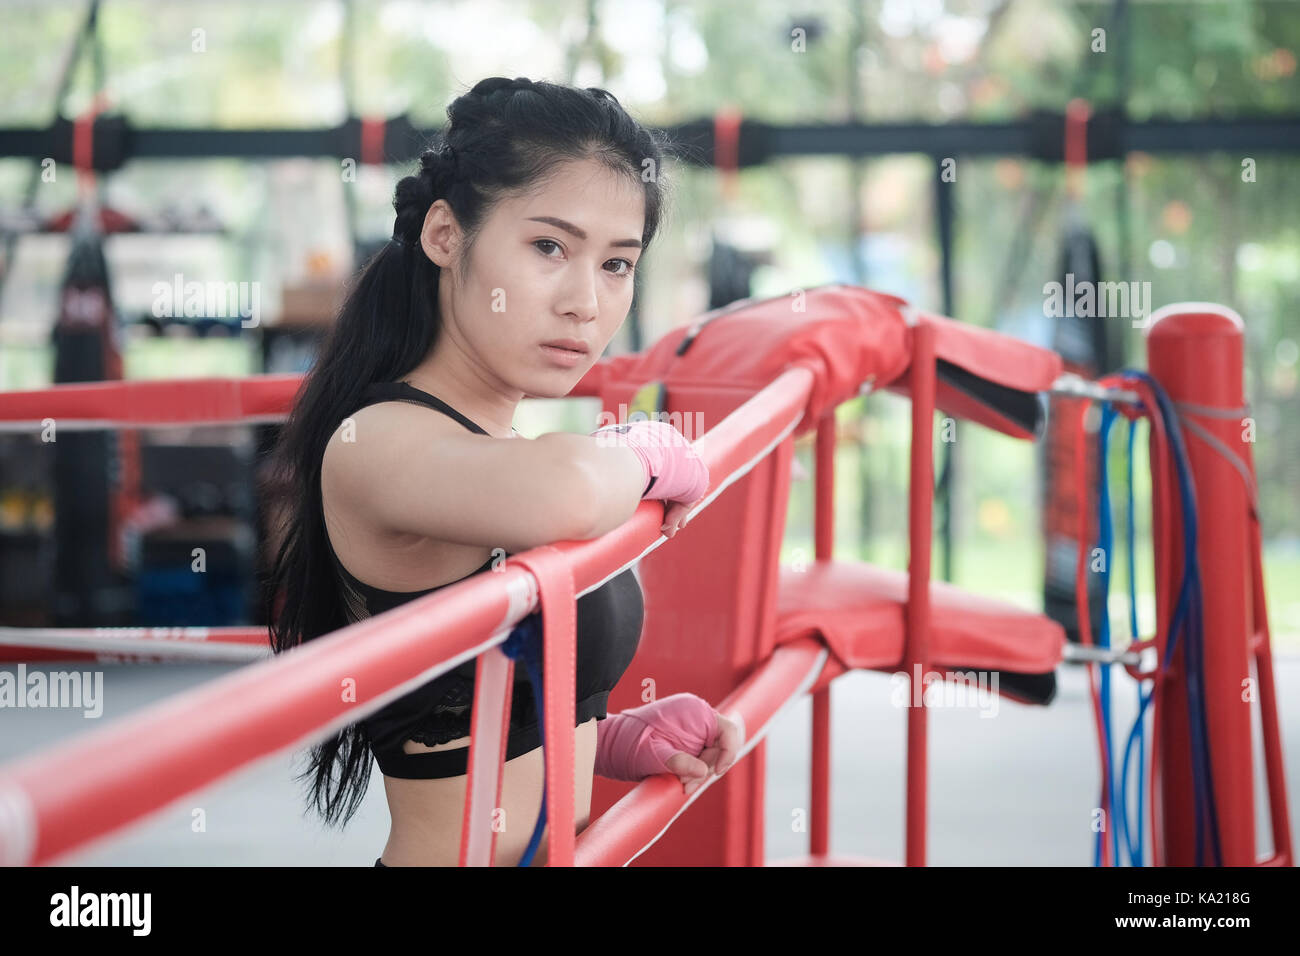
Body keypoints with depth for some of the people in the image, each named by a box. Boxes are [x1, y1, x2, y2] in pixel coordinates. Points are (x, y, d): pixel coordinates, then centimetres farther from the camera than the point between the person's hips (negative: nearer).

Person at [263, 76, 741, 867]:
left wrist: (612, 737, 1)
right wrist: (642, 453, -19)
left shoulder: (496, 440, 8)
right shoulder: (378, 443, -18)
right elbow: (562, 492, -39)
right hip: (459, 855, -8)